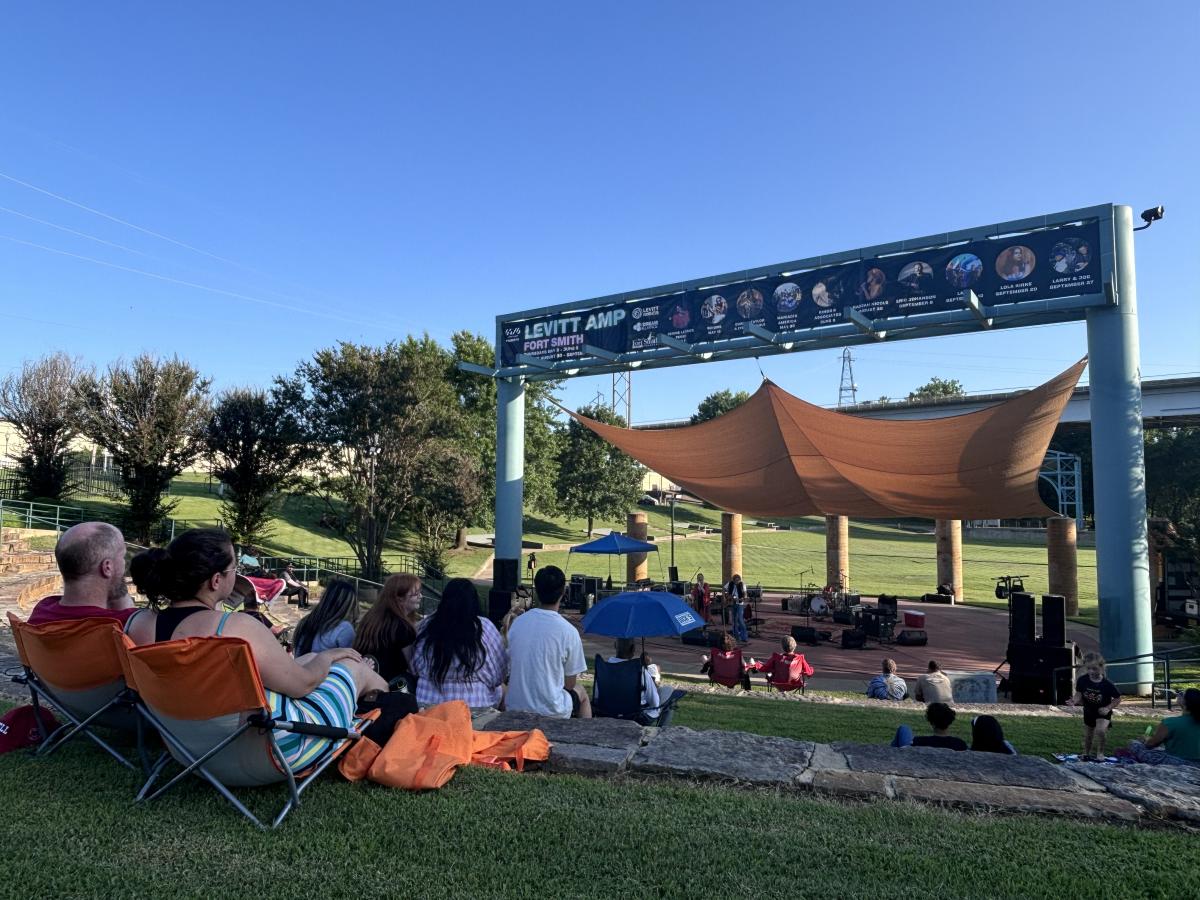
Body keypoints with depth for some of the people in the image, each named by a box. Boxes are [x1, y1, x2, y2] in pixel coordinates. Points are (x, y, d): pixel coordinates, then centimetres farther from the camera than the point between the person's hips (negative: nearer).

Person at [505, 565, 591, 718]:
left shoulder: (517, 623, -4)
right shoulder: (568, 631, -15)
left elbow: (509, 669, 7)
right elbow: (569, 684, -6)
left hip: (514, 710, 3)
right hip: (551, 712, -3)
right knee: (581, 693, 27)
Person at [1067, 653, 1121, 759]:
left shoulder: (1107, 684, -24)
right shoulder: (1082, 680, -18)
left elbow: (1118, 698, -10)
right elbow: (1079, 694, -9)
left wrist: (1108, 708, -21)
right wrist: (1074, 701, -30)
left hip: (1102, 712, -3)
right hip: (1088, 712, 3)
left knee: (1100, 730, -27)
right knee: (1088, 736, 15)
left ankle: (1100, 752, -2)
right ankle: (1086, 754, 38)